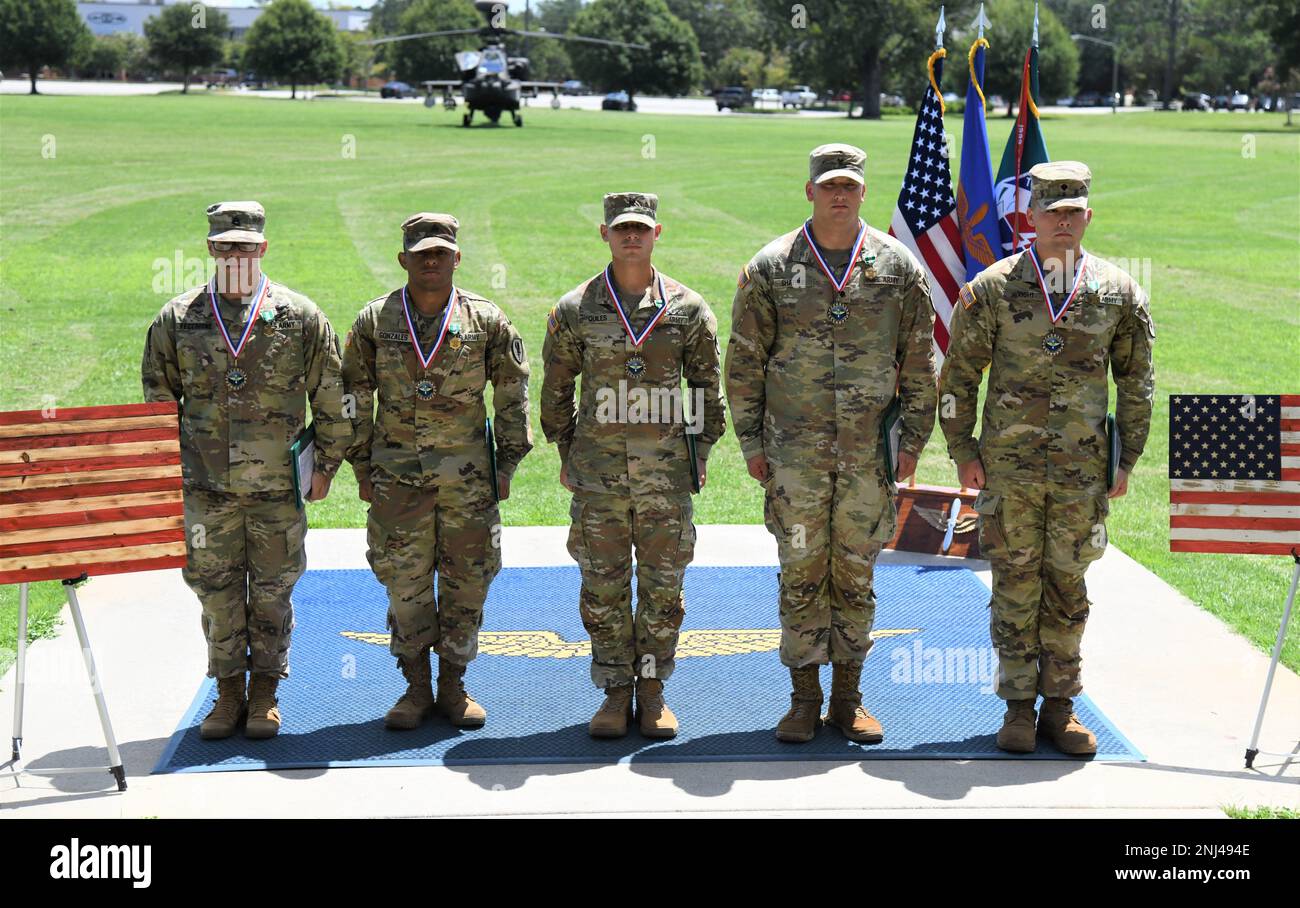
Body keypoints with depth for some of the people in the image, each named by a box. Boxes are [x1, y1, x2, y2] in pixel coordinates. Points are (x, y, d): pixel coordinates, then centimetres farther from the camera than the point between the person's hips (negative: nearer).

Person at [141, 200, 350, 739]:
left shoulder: (300, 318, 0)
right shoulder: (177, 320, 3)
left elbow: (331, 399, 6)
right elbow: (157, 401, 11)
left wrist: (326, 465, 5)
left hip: (278, 487, -1)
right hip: (206, 487, 1)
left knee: (272, 591, 7)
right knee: (216, 591, 5)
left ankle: (265, 693, 20)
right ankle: (228, 691, 18)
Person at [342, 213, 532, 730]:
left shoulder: (485, 320, 2)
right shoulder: (375, 321, 2)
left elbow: (512, 394, 7)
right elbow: (355, 398, 7)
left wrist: (508, 462, 3)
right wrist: (361, 465, 4)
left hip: (467, 473, 0)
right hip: (396, 473, 0)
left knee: (466, 581, 5)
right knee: (405, 583, 3)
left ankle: (453, 686, 18)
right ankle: (416, 688, 15)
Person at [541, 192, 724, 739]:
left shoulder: (687, 309, 2)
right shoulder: (574, 310, 1)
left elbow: (708, 387, 11)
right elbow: (556, 391, 10)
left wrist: (701, 450, 8)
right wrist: (566, 455, 9)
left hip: (666, 471, 0)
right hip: (597, 473, 0)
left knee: (663, 585, 4)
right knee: (603, 587, 3)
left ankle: (653, 692, 16)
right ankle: (616, 692, 14)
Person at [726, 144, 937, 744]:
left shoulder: (898, 266, 4)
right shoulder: (770, 268, 1)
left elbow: (919, 361, 7)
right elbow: (744, 361, 4)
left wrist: (913, 439, 3)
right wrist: (751, 442, 1)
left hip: (870, 449, 1)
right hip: (795, 449, -1)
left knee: (856, 575, 7)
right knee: (801, 574, 3)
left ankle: (848, 697, 18)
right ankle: (804, 699, 13)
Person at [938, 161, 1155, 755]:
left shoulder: (1118, 293, 4)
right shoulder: (992, 289, -1)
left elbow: (1136, 382, 10)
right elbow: (959, 376, 4)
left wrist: (1127, 458, 7)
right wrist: (963, 450, -1)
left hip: (1082, 466, 1)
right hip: (1009, 463, -1)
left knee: (1068, 585, 7)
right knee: (1015, 584, 4)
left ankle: (1060, 704, 17)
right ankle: (1019, 706, 13)